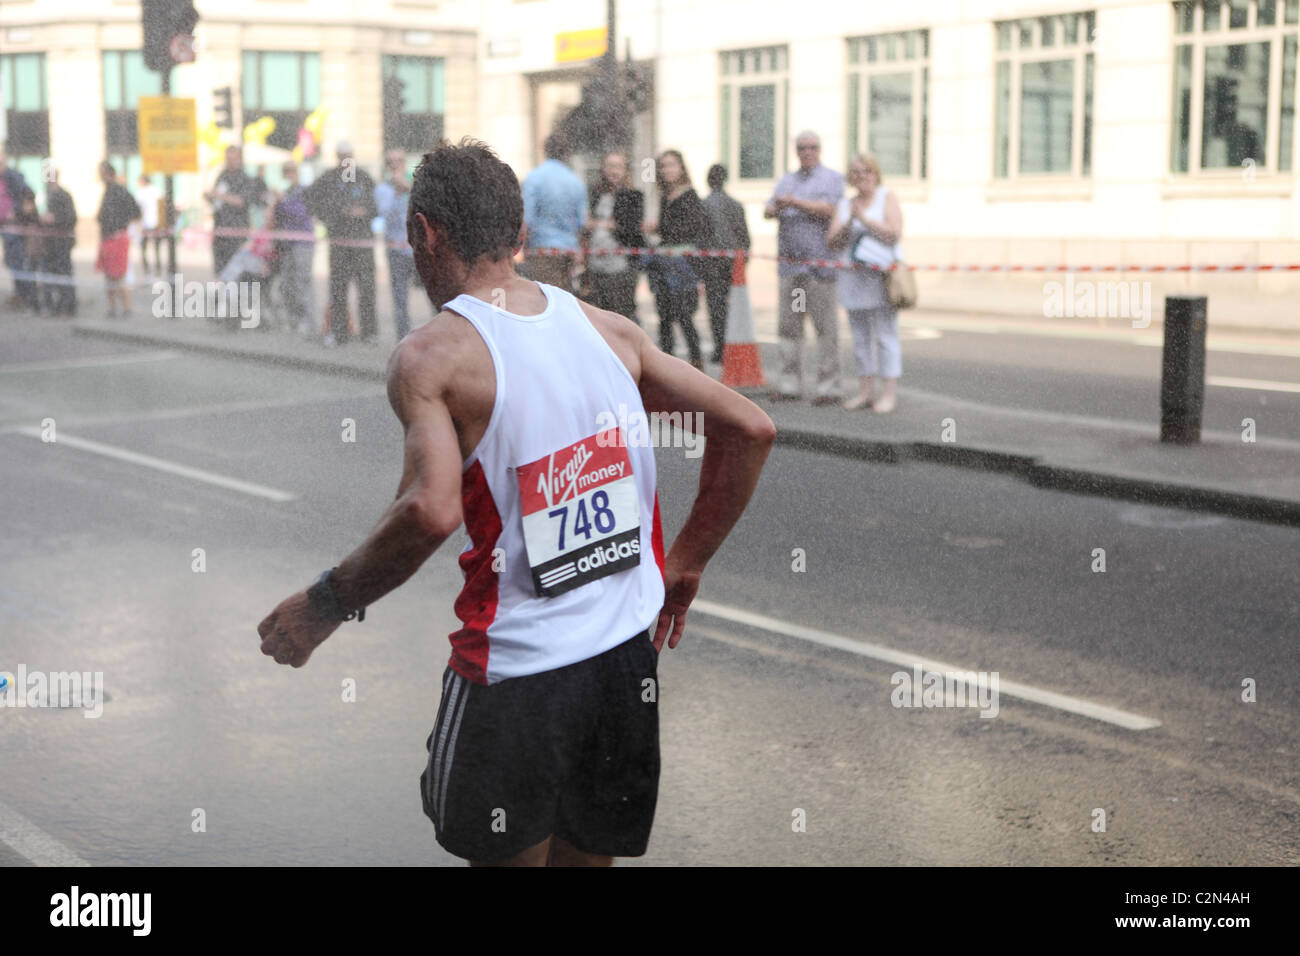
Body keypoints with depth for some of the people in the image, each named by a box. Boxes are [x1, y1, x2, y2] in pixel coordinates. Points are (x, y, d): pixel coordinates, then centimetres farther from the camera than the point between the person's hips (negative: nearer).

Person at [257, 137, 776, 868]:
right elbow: (752, 430, 5)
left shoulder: (432, 355, -11)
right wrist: (685, 567, 14)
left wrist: (325, 606, -12)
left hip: (516, 671, -5)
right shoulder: (609, 328, 5)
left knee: (507, 854, 15)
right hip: (630, 658, 5)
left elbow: (432, 511, -27)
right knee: (588, 855, 21)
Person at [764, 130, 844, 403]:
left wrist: (793, 202, -12)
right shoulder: (786, 180, 21)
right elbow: (767, 211, 11)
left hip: (819, 263, -6)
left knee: (825, 327, -6)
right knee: (788, 326, 6)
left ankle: (829, 386, -4)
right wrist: (776, 207, -11)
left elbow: (827, 210, -12)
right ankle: (790, 384, 11)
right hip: (789, 264, 6)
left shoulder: (832, 178, 4)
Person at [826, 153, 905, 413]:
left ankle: (889, 392, -5)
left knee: (886, 334, -6)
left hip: (882, 273, -5)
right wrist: (847, 224, -11)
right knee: (860, 336, 7)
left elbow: (894, 234, -12)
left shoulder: (888, 198, 1)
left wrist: (865, 219, -16)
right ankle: (866, 390, 13)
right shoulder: (844, 205, 14)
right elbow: (833, 242, 6)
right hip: (853, 275, 5)